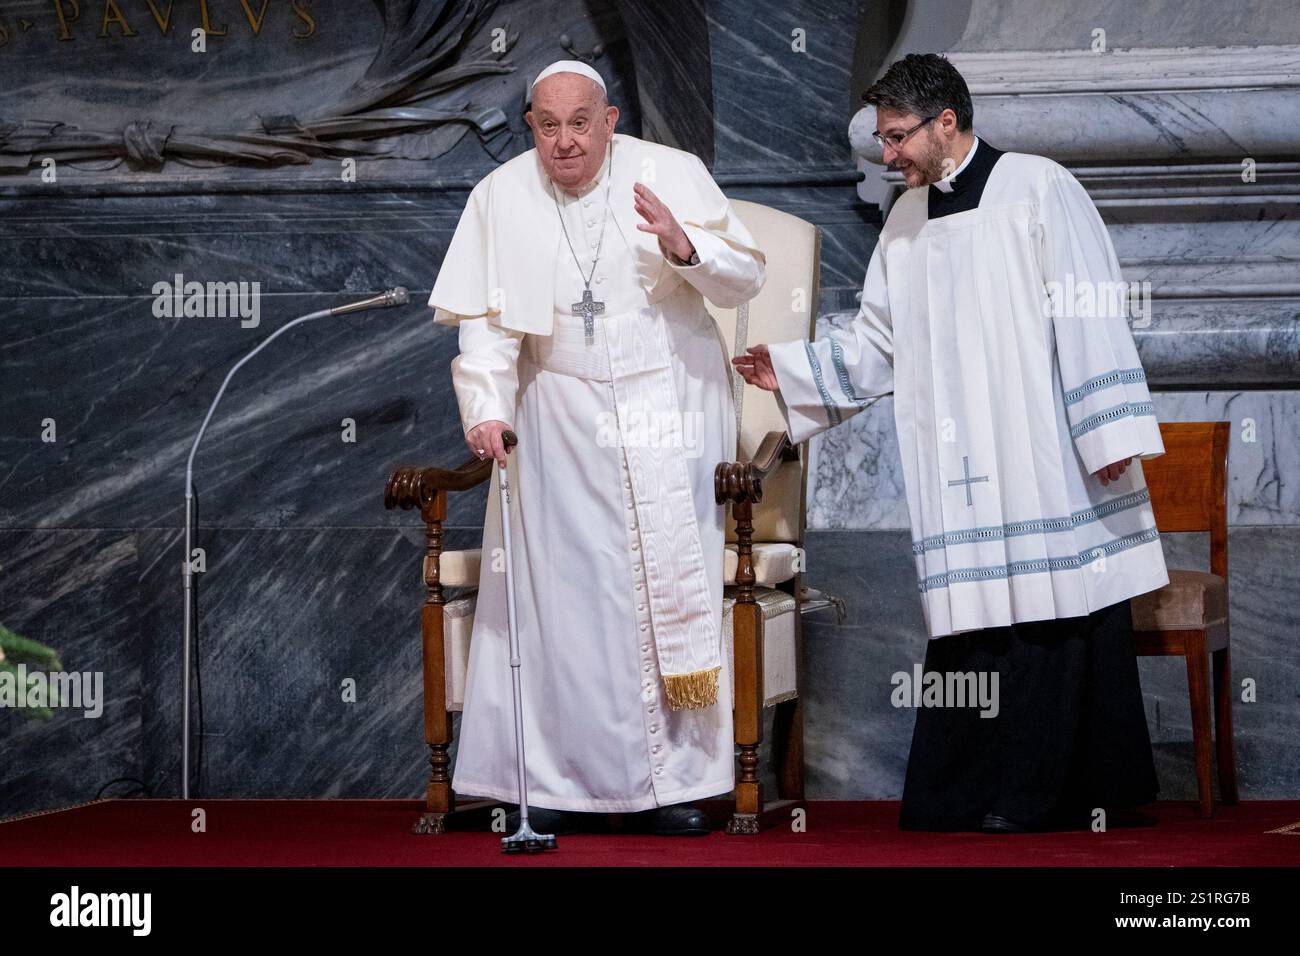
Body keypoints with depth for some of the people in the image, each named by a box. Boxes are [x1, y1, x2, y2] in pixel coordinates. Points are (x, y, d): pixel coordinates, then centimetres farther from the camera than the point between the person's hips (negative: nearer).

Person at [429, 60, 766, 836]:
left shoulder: (673, 174, -4)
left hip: (671, 404, 0)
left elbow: (747, 277, -5)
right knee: (566, 590, -4)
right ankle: (567, 779, 2)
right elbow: (486, 319, -3)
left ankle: (675, 781, 3)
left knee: (674, 588, -2)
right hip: (563, 416, 1)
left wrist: (685, 247, -23)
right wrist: (487, 410, -14)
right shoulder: (501, 197, -1)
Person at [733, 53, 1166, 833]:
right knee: (978, 622, 2)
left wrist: (1110, 434, -13)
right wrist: (788, 371, 9)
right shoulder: (908, 222, 15)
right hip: (962, 475, 5)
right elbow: (877, 348, 20)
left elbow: (1089, 321, -8)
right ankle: (985, 796, 5)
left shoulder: (1038, 191, -4)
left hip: (1046, 461, -5)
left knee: (1060, 617, -4)